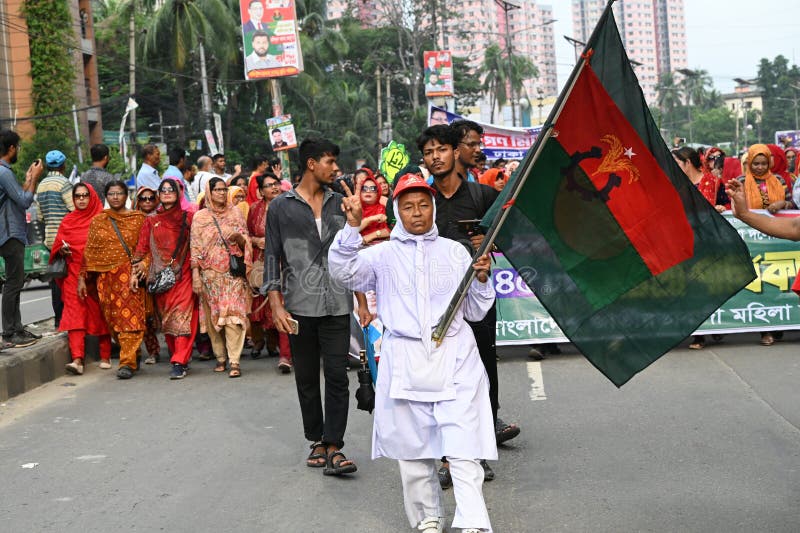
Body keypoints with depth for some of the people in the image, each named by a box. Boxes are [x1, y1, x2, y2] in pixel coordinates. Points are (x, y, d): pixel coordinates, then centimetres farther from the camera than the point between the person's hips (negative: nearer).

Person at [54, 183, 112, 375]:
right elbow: (58, 248, 14)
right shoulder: (68, 221, 11)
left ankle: (105, 357, 15)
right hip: (74, 274, 2)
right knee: (75, 315, -10)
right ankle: (77, 359, -18)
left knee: (101, 315, 4)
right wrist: (63, 250, -6)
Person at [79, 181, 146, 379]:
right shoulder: (97, 221, 12)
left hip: (129, 275, -3)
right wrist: (82, 277, 6)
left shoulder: (138, 218, 6)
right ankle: (132, 357, 17)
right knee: (112, 318, 4)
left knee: (130, 316, -12)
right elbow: (89, 251, 11)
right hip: (105, 277, 3)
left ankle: (127, 362, -14)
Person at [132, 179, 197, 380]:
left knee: (182, 317, -13)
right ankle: (177, 356, 17)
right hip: (160, 276, 3)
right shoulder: (151, 221, 13)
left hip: (183, 274, -3)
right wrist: (136, 272, 3)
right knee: (165, 319, 6)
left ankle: (179, 363, -16)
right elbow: (142, 248, 11)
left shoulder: (188, 217, 7)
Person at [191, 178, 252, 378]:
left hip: (232, 272, -1)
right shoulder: (200, 217, 7)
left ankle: (235, 361, -13)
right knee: (213, 316, 2)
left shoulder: (235, 213, 9)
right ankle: (220, 357, 13)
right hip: (210, 274, 1)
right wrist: (195, 274, -4)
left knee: (232, 315, -11)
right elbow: (195, 247, 3)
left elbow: (246, 242, 11)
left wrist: (239, 238, -12)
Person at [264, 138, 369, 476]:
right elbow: (272, 257, 3)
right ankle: (317, 441, 20)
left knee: (337, 377, -6)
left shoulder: (339, 204, 12)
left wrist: (362, 302, 11)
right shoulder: (281, 207, 4)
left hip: (337, 305, 1)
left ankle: (333, 447, -4)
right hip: (300, 306, -1)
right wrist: (276, 305, -6)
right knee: (306, 379, 7)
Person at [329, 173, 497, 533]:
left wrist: (481, 280, -2)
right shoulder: (383, 255, 9)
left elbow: (475, 312, 16)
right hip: (405, 361, 1)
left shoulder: (455, 252, 12)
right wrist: (353, 226, -19)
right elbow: (343, 272, -10)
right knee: (413, 449, 8)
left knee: (464, 448, -9)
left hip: (455, 358, 0)